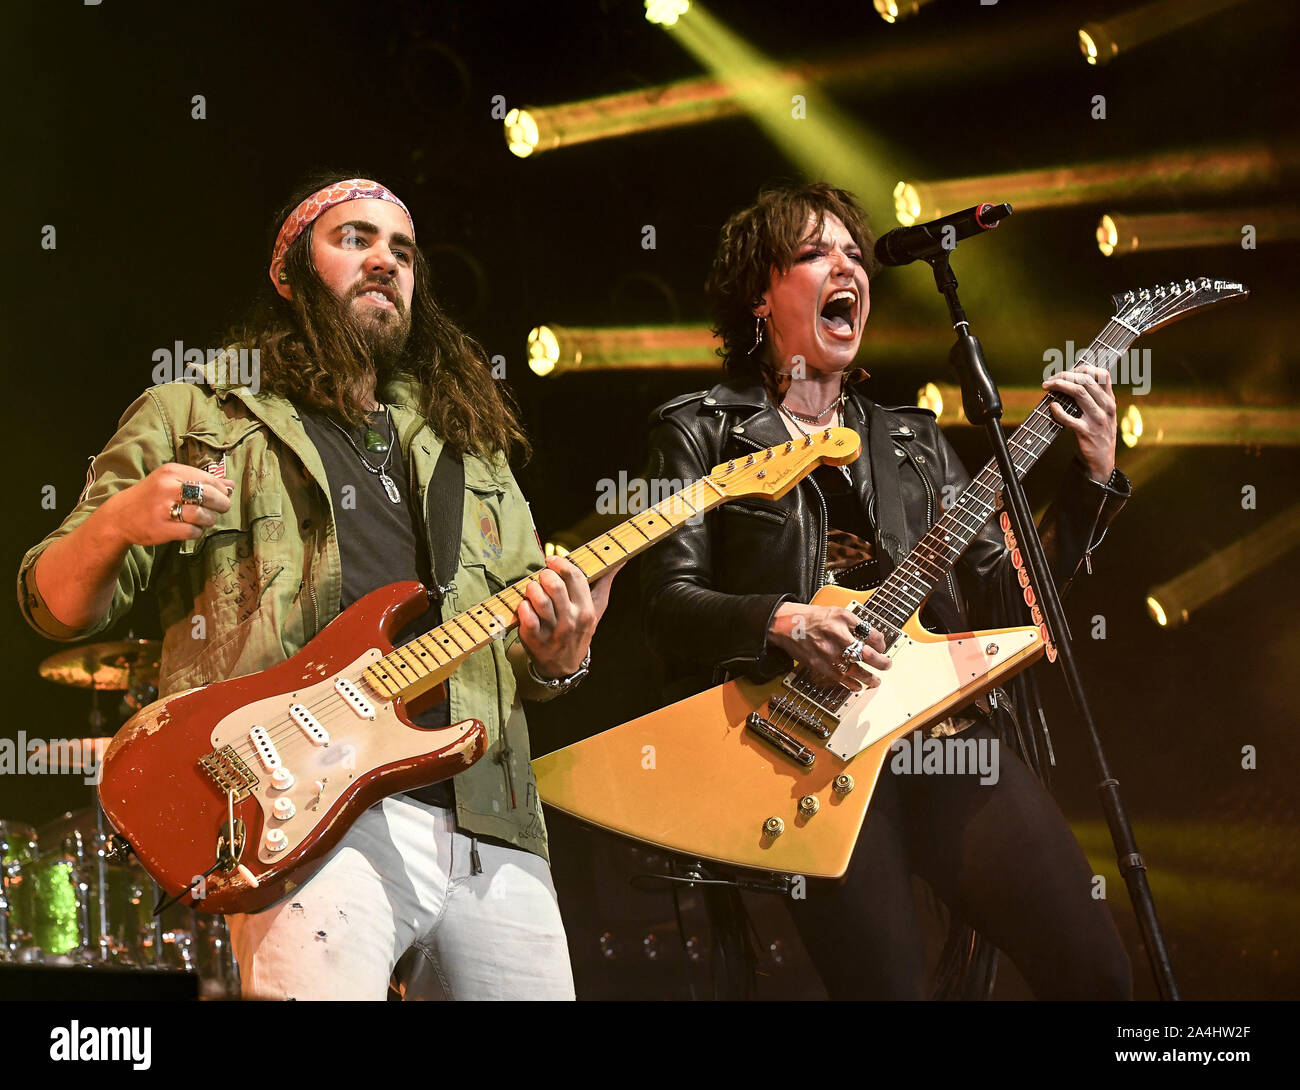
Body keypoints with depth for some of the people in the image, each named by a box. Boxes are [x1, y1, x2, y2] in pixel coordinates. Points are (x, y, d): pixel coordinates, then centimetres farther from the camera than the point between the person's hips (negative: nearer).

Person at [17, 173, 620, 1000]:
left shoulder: (469, 445, 26)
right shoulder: (192, 419, 13)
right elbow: (58, 607, 7)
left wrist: (558, 658, 0)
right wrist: (116, 524, -15)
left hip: (493, 828, 5)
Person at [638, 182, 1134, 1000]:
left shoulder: (913, 439, 23)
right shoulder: (702, 431, 10)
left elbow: (1008, 595, 17)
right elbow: (670, 602, -1)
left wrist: (1094, 477, 8)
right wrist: (783, 622, -18)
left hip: (946, 726, 4)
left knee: (1093, 969, -9)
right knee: (888, 985, -18)